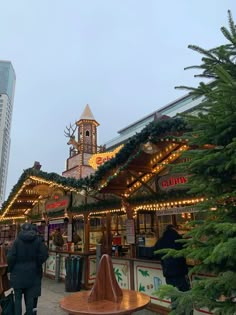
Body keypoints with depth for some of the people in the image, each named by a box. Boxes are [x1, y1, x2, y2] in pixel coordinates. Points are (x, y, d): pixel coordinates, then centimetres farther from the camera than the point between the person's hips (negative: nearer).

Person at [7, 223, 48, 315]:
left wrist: (10, 269, 2)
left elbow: (10, 257, -14)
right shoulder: (38, 241, -5)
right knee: (29, 298, 14)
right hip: (32, 273, 2)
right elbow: (44, 255, -10)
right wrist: (37, 265, 5)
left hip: (18, 273, -2)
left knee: (18, 298, 13)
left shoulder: (17, 241, -11)